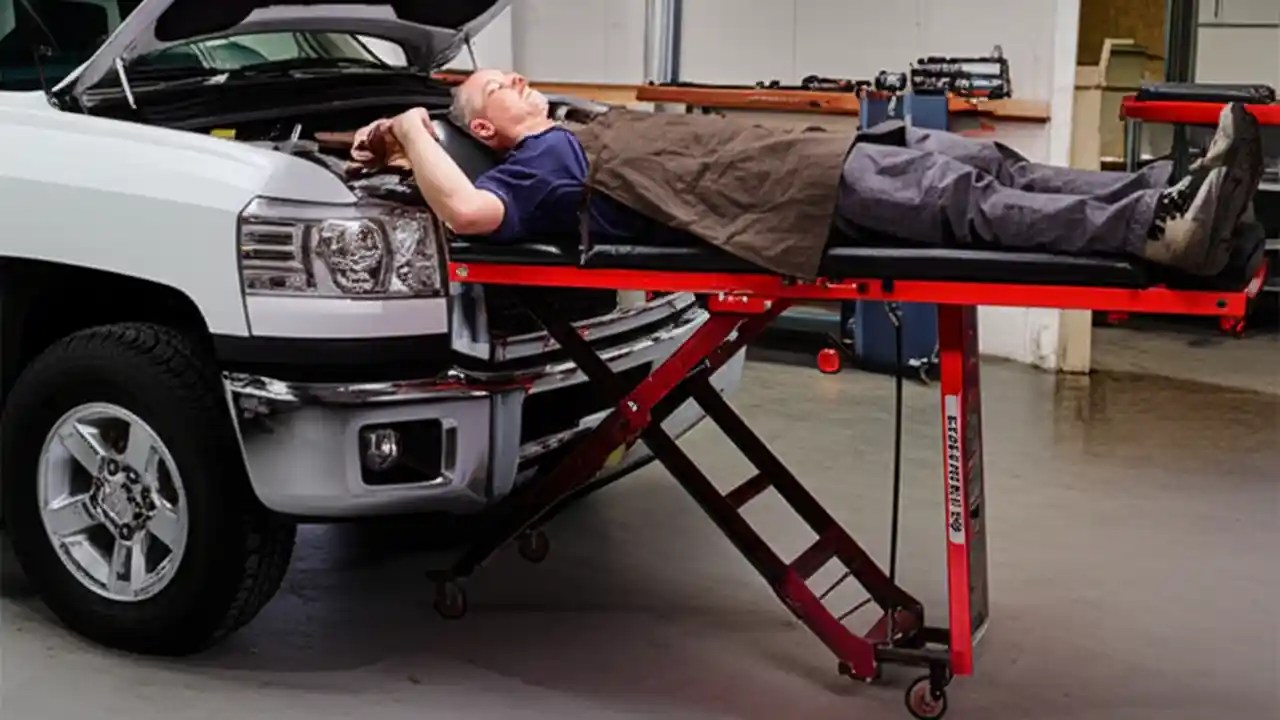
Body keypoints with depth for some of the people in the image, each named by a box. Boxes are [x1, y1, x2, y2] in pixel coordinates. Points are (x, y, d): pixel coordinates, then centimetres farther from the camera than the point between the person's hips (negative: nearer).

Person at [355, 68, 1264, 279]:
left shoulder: (593, 132, 29)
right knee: (961, 197, -24)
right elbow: (471, 212, -14)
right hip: (782, 196, -10)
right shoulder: (532, 167, 2)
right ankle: (1158, 235, -35)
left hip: (806, 155, 10)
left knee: (978, 161, -7)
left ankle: (1169, 200, -16)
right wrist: (413, 135, -2)